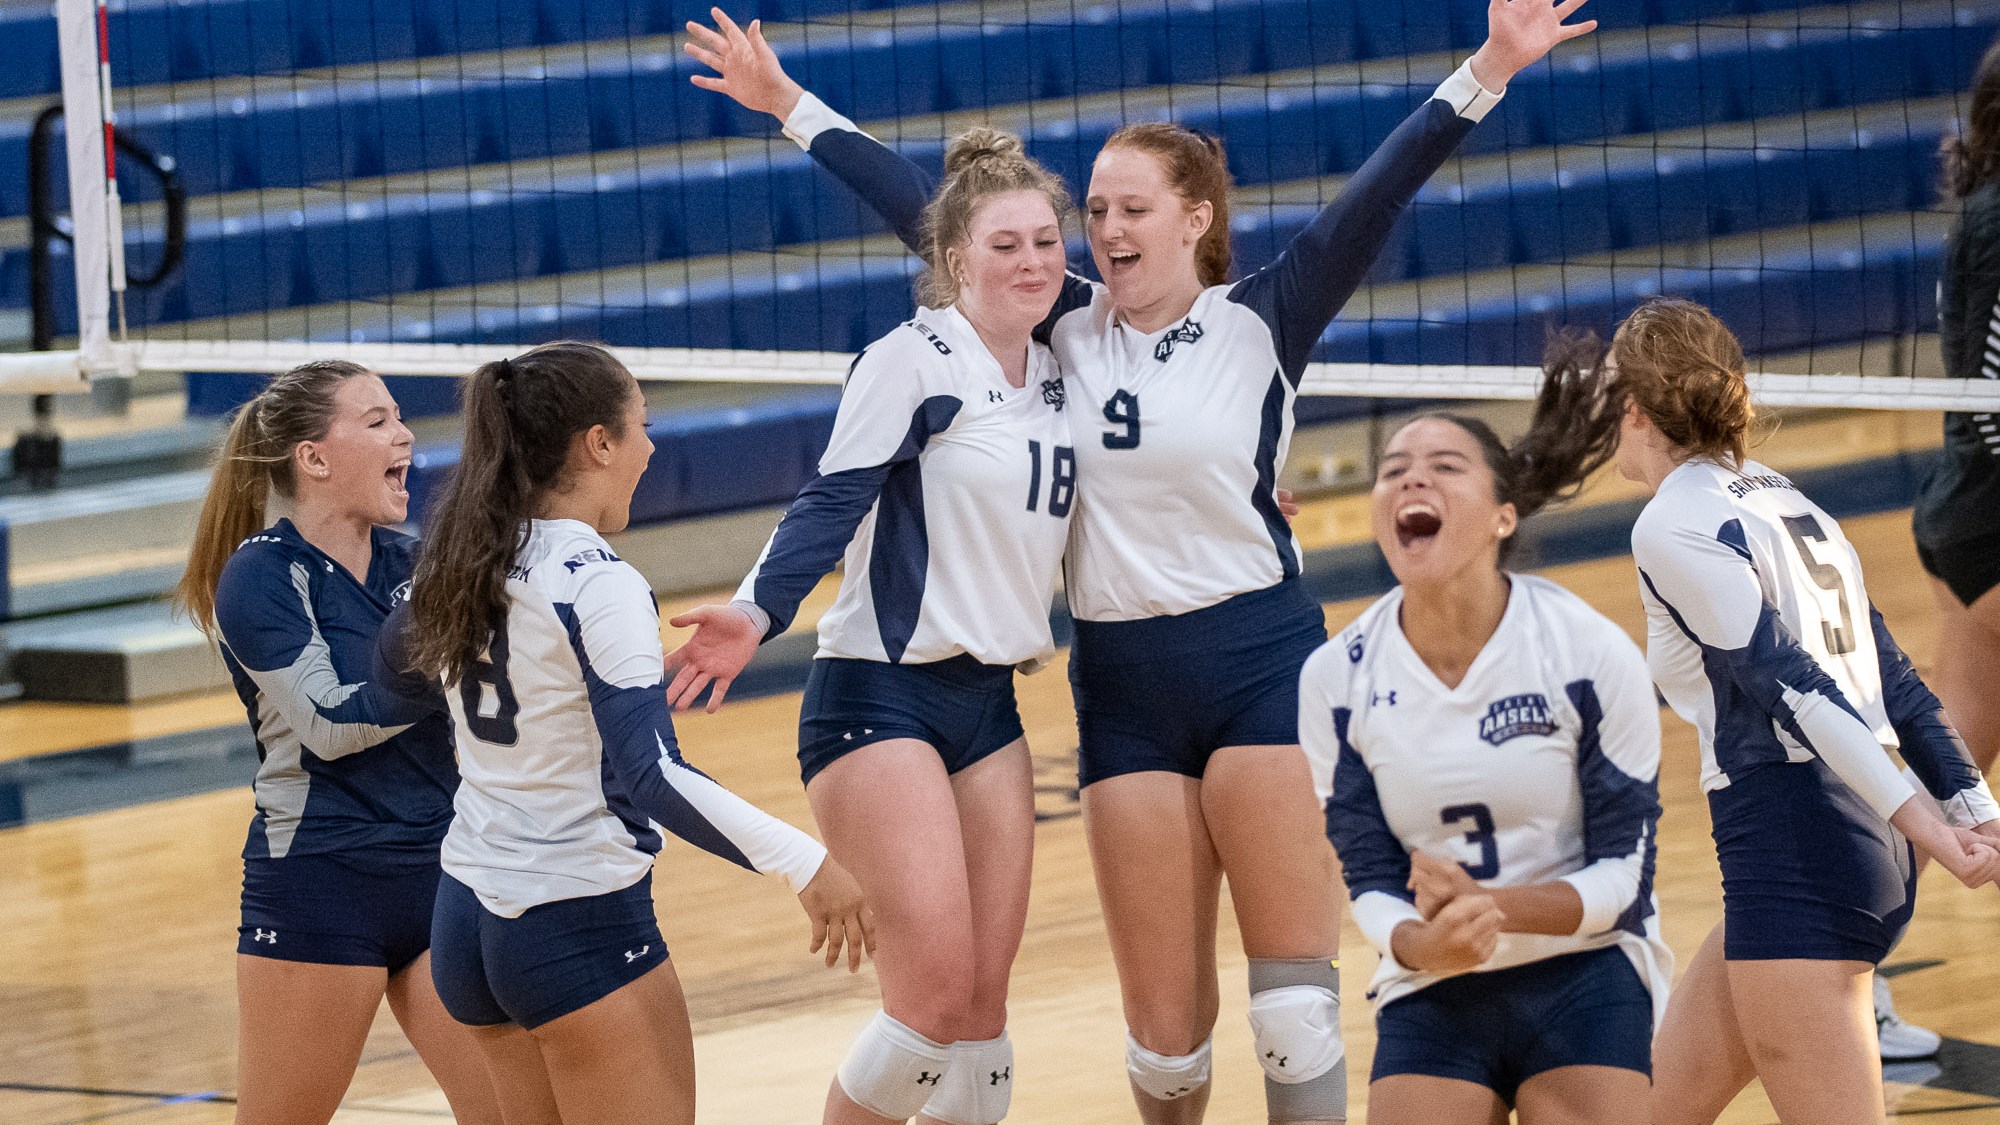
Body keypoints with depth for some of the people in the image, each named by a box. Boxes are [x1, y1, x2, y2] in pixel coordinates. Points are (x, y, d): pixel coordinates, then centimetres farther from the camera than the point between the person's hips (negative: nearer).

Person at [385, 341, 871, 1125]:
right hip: (580, 928, -8)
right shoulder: (598, 585, -19)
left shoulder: (467, 564, 4)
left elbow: (399, 666, 26)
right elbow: (652, 777, -28)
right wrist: (802, 862, -30)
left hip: (467, 914, 8)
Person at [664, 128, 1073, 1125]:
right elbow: (831, 502, -16)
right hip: (880, 696, -7)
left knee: (983, 1002, 3)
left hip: (988, 700, 7)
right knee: (935, 991, -17)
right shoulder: (912, 362, -9)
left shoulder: (1051, 377, 12)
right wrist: (758, 612, -32)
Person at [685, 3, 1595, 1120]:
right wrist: (796, 107, 14)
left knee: (1296, 995, -6)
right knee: (1164, 1027, 4)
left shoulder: (1259, 322, -3)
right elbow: (926, 212, 11)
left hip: (1261, 665, -3)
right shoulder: (1067, 327, 7)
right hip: (1123, 684, 3)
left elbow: (1372, 202, -13)